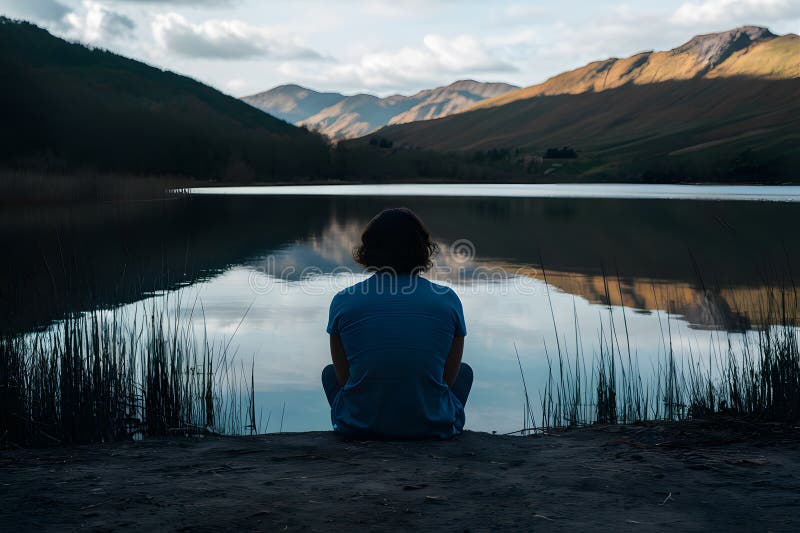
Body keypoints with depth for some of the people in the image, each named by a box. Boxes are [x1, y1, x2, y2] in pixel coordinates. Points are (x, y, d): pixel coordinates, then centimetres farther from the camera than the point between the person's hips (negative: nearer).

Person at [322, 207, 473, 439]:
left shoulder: (343, 301, -6)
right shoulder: (448, 300, -6)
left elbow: (343, 378, 3)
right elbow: (449, 378, 3)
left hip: (359, 426, 1)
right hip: (432, 426, 0)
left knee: (329, 373, 34)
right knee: (465, 371, 33)